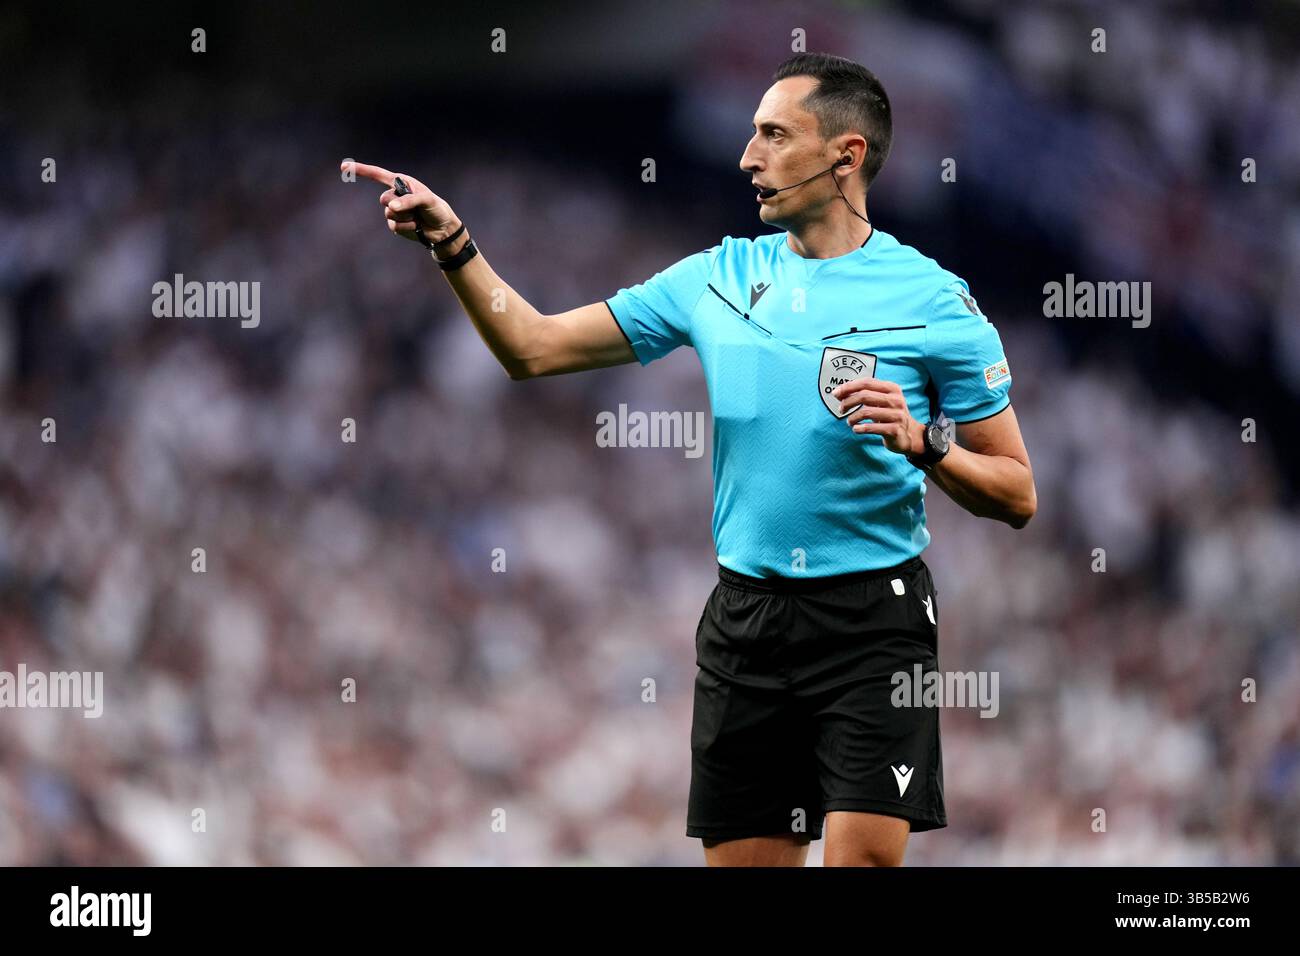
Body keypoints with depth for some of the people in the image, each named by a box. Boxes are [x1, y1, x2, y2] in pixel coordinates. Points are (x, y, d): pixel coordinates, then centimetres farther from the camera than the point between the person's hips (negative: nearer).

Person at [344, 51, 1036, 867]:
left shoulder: (936, 302, -5)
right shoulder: (717, 278, 8)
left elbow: (1017, 498, -2)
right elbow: (535, 347, 13)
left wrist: (924, 441, -19)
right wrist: (453, 244, 2)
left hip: (872, 622, -4)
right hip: (746, 613, 4)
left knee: (864, 856, -17)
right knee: (740, 860, 4)